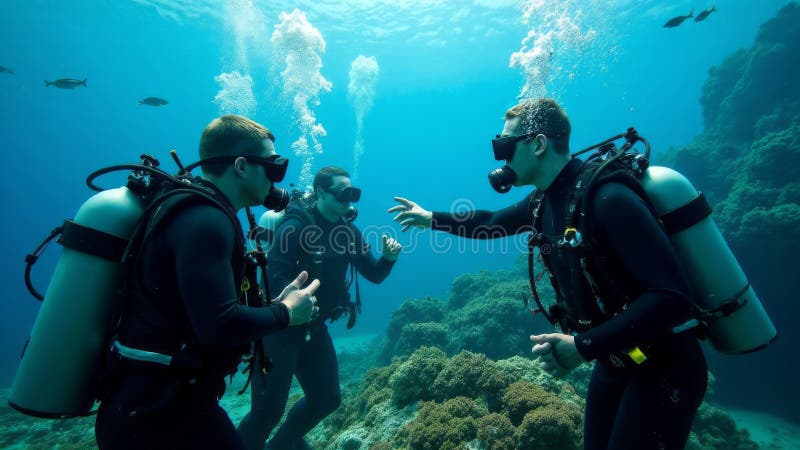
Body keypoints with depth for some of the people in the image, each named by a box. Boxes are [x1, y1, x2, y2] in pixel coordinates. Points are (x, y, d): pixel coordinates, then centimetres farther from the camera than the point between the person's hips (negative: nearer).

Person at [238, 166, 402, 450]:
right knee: (268, 410, -1)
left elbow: (374, 275, 3)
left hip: (313, 327, 7)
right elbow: (275, 280, -28)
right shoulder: (296, 225, -19)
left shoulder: (349, 231, 1)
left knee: (327, 398, 17)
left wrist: (389, 258, -15)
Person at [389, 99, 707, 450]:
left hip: (662, 368, -7)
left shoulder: (608, 199, -27)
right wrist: (432, 218, 19)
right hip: (614, 361, 8)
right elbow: (493, 223, 16)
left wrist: (584, 347, -31)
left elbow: (673, 298, -30)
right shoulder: (544, 200, -2)